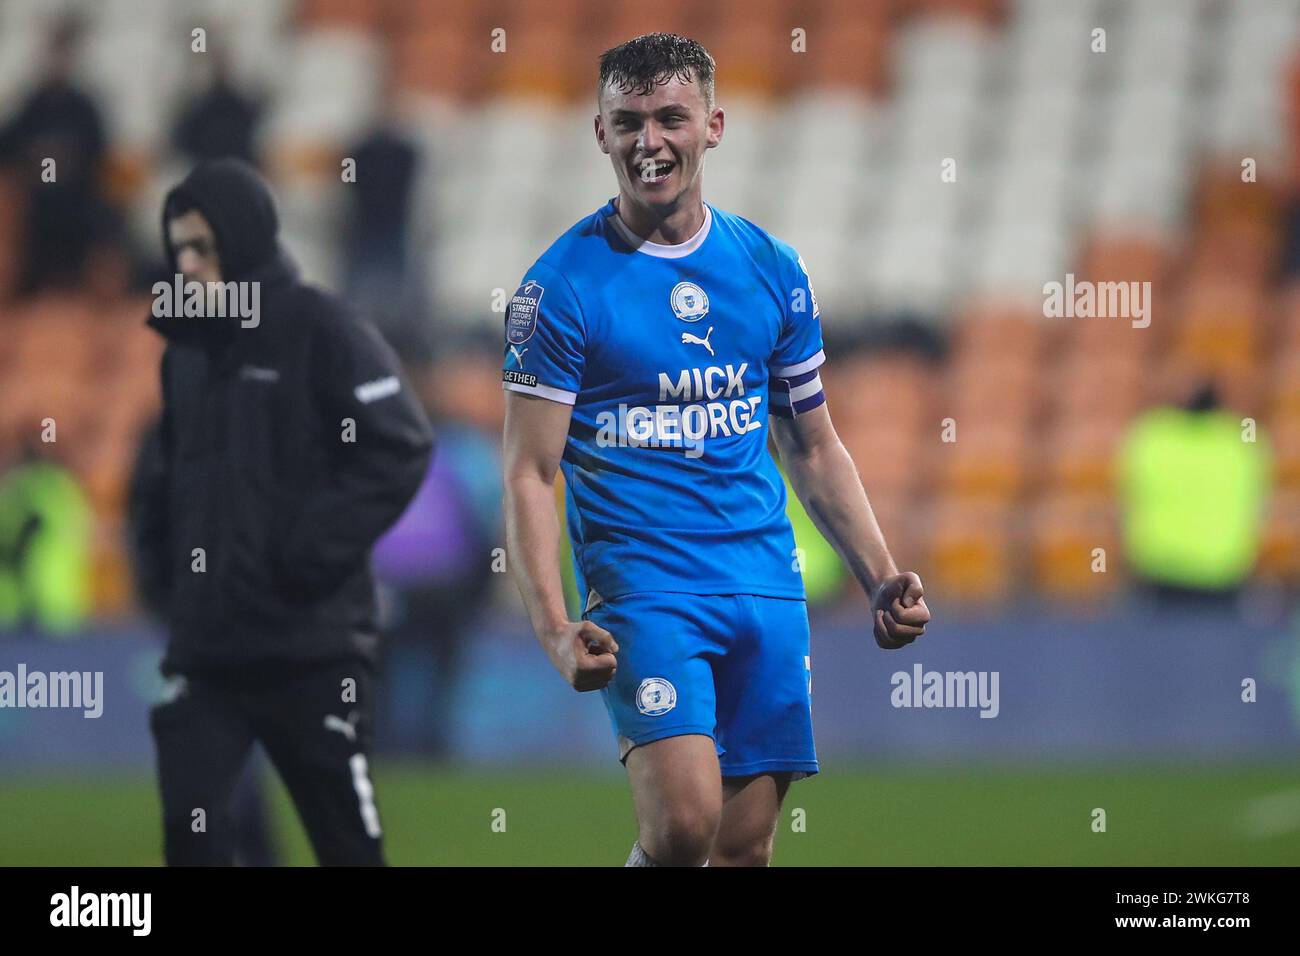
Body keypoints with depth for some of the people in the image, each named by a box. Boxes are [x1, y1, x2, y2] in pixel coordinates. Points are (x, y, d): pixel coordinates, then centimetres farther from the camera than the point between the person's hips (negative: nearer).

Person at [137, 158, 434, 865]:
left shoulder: (321, 331, -8)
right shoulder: (186, 346, 12)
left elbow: (402, 448, -14)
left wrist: (316, 548, -17)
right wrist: (162, 558, 8)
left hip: (312, 644, -5)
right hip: (205, 642, 5)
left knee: (347, 833, 5)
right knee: (190, 822, -6)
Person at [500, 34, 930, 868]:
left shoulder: (773, 269, 9)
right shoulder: (564, 283, -5)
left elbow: (814, 449, 18)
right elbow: (530, 475, -7)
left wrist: (881, 580, 6)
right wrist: (555, 628, -20)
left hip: (765, 581, 4)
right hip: (641, 583, -4)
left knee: (746, 843, 2)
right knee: (685, 820, -22)